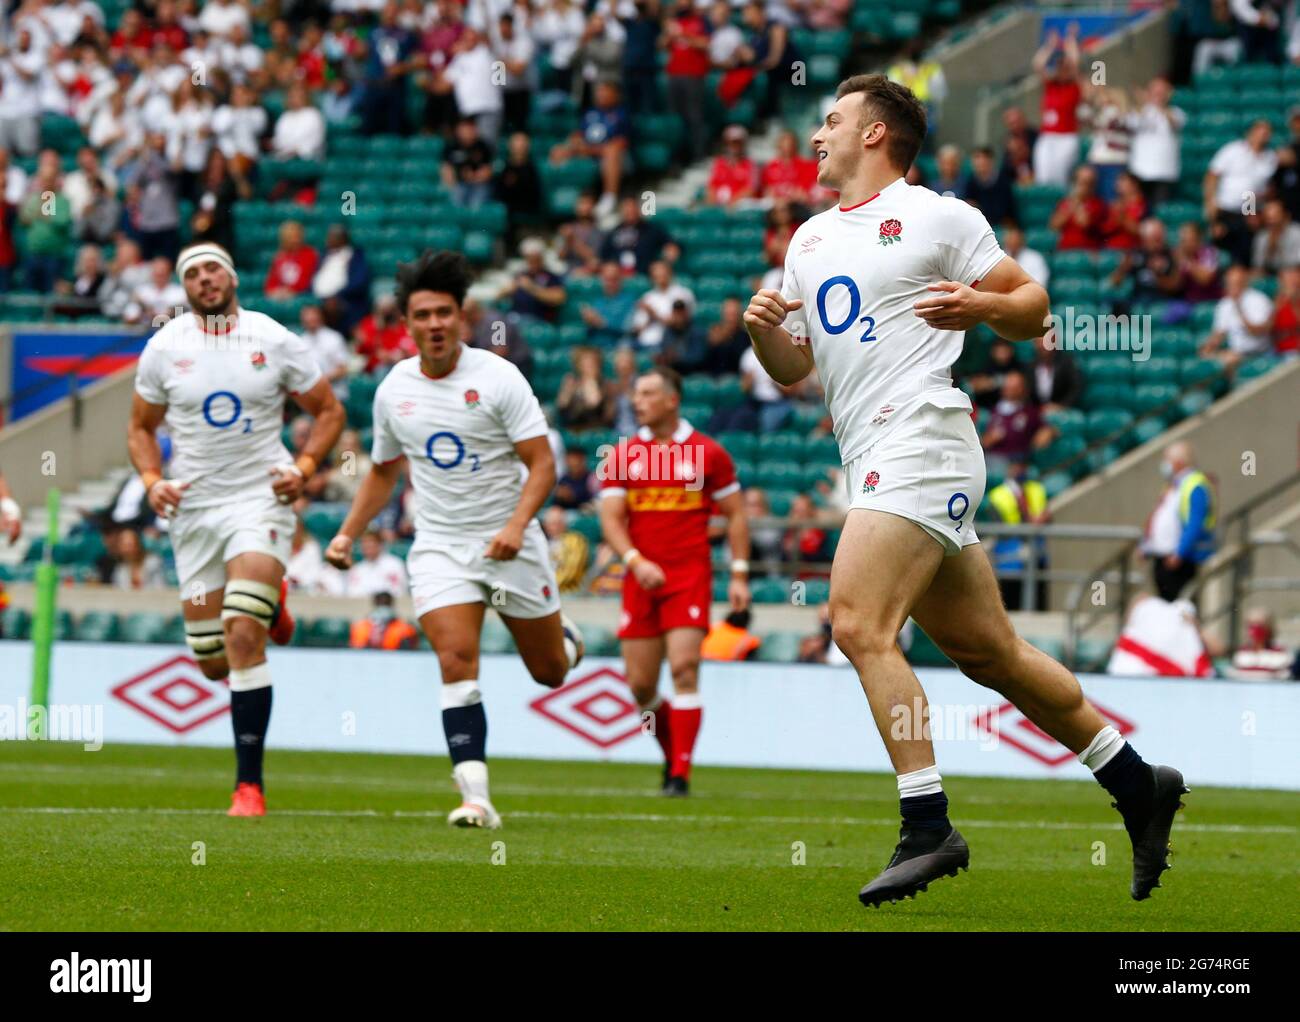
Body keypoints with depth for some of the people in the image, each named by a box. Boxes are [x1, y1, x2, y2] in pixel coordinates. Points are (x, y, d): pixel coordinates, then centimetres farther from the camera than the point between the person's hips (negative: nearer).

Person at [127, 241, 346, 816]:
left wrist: (304, 468, -8)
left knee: (242, 639, -20)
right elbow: (141, 427, 14)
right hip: (193, 506, 3)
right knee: (212, 661, 6)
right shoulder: (165, 348, 3)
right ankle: (267, 608, 43)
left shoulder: (274, 341, -2)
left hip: (259, 497, -3)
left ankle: (249, 785, -15)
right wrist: (152, 481, -5)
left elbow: (329, 411, 8)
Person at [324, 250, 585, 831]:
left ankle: (565, 637, 48)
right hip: (439, 548, 2)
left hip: (510, 545, -2)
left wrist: (516, 525, -27)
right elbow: (383, 470, 19)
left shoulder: (497, 378, -11)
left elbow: (542, 462, -13)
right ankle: (475, 798, -21)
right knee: (456, 661, -18)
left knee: (549, 672, 10)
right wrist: (347, 535, 10)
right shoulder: (393, 389, 3)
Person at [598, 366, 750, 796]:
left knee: (684, 669, -15)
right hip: (641, 579, 3)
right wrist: (636, 560, -15)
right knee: (640, 683, 2)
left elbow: (735, 514, 7)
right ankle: (672, 752, 26)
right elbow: (610, 519, 2)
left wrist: (739, 575, 1)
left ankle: (680, 774, -13)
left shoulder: (708, 453, 2)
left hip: (690, 578, -3)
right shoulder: (621, 456, 7)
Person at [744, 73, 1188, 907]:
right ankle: (1139, 786, 19)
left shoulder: (936, 217, -2)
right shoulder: (812, 239, 20)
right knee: (991, 653, 9)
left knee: (860, 625, -21)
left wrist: (979, 306, -18)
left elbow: (1033, 306, 2)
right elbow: (793, 367, 23)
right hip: (875, 461, 8)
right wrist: (765, 330, 3)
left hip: (922, 443, -8)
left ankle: (928, 830, -22)